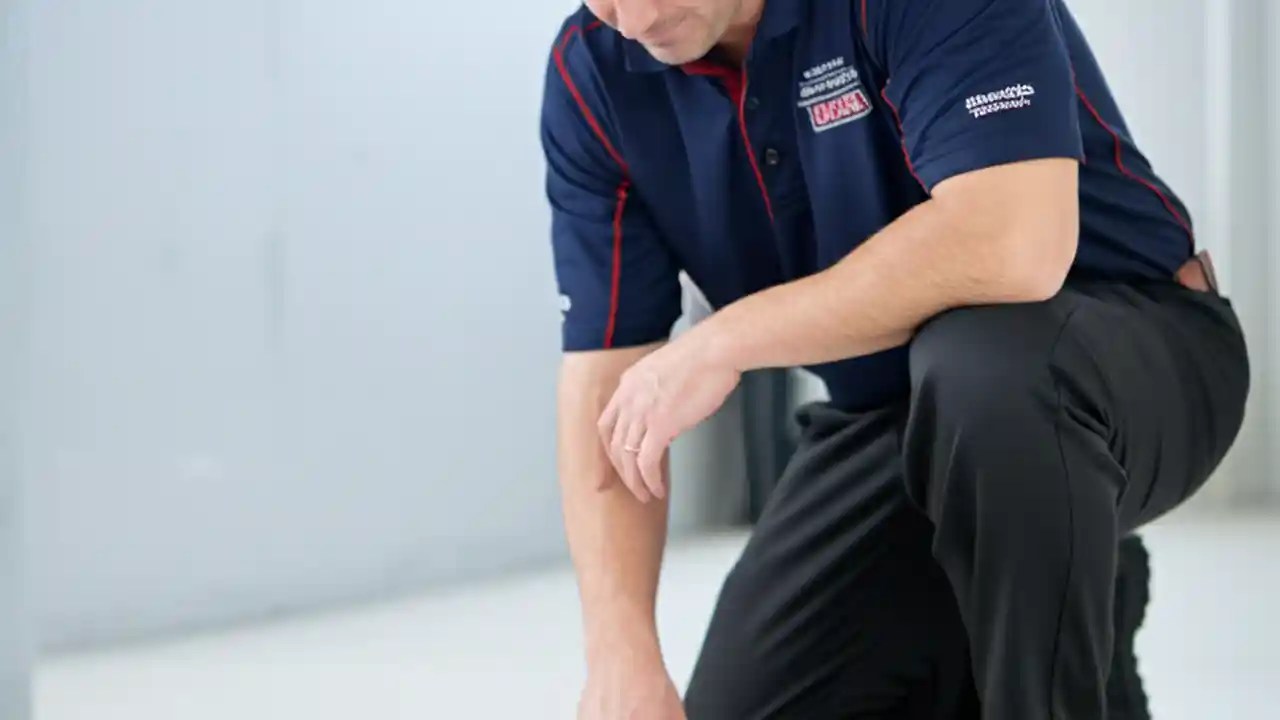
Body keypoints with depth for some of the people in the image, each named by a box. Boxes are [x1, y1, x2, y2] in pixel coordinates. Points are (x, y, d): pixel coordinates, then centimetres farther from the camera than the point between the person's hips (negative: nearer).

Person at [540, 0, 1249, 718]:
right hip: (887, 408, 6)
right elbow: (607, 378, -10)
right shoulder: (592, 73, -9)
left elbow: (1015, 241, -39)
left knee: (980, 368, -38)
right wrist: (623, 656, -21)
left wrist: (727, 341, -31)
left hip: (1131, 345, -6)